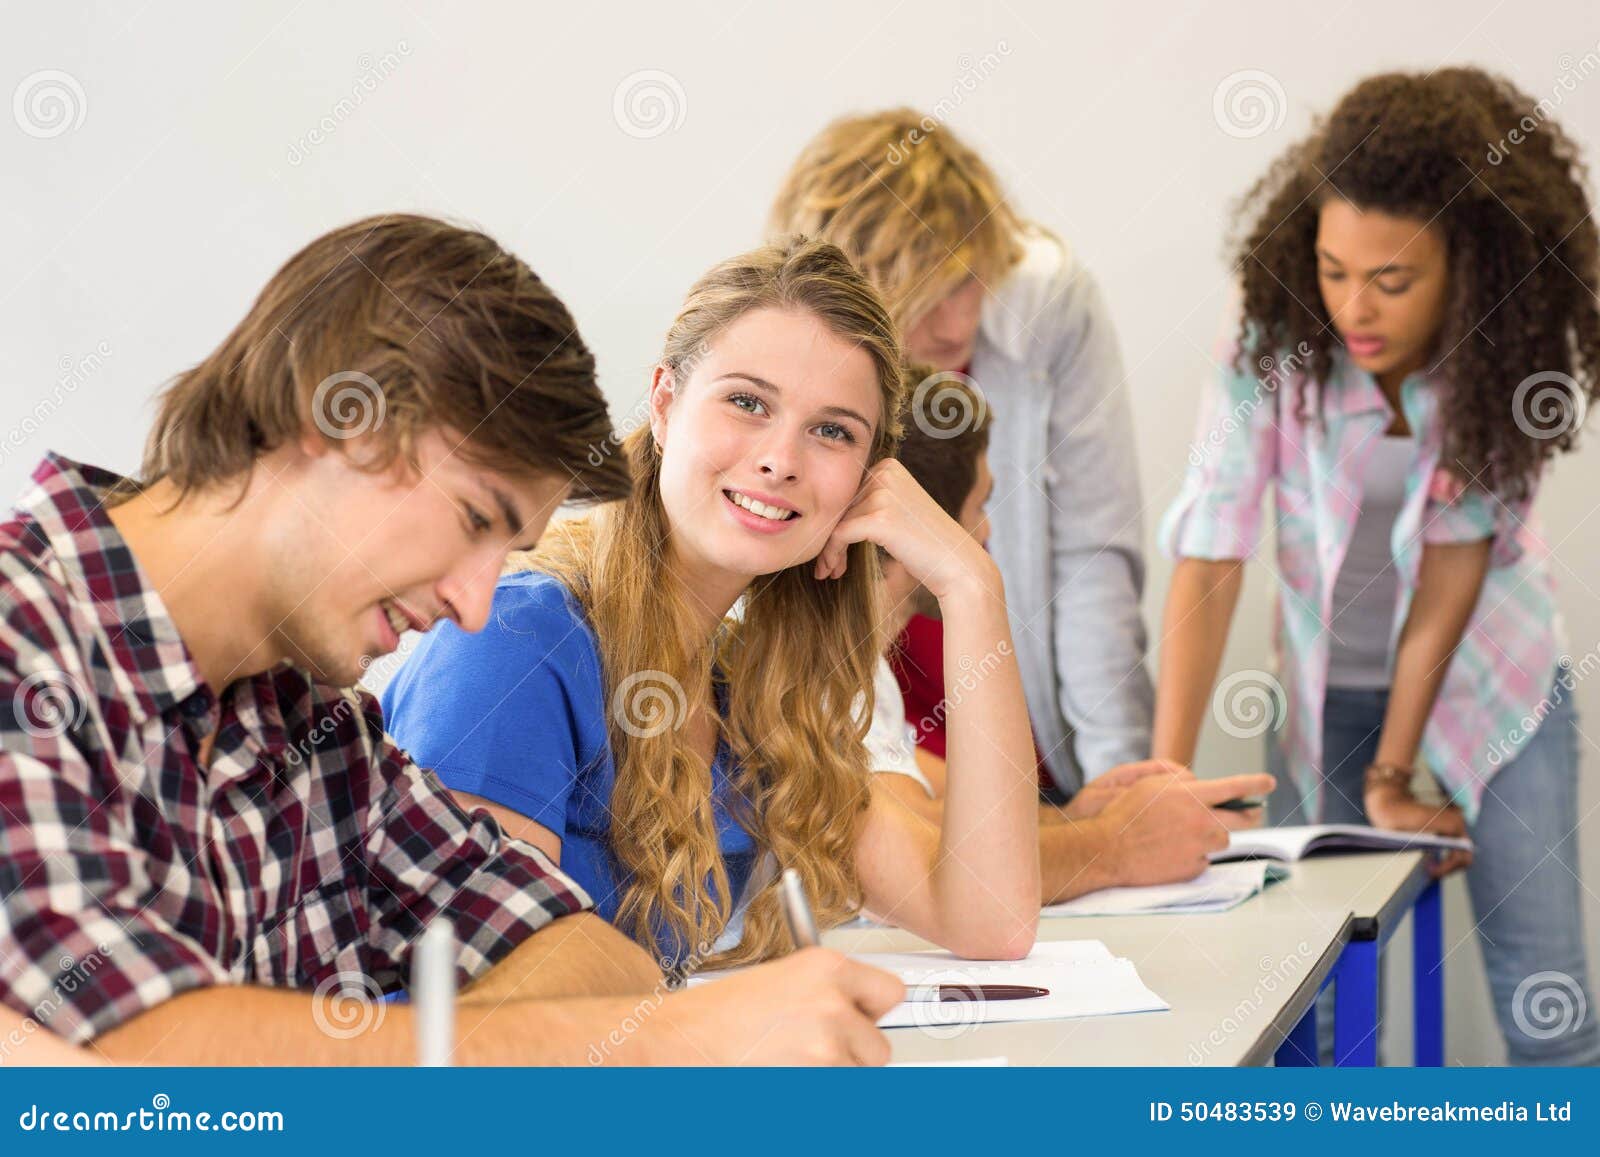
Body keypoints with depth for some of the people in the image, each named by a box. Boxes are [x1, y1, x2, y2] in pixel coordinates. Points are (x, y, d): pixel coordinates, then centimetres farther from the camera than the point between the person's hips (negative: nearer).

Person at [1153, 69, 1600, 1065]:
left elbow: (1452, 572, -17)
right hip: (1327, 684, 0)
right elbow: (1211, 563, -22)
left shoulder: (1516, 348, -19)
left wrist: (1394, 774, -15)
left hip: (1486, 678, 0)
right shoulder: (1272, 342, -21)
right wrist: (1165, 780, -27)